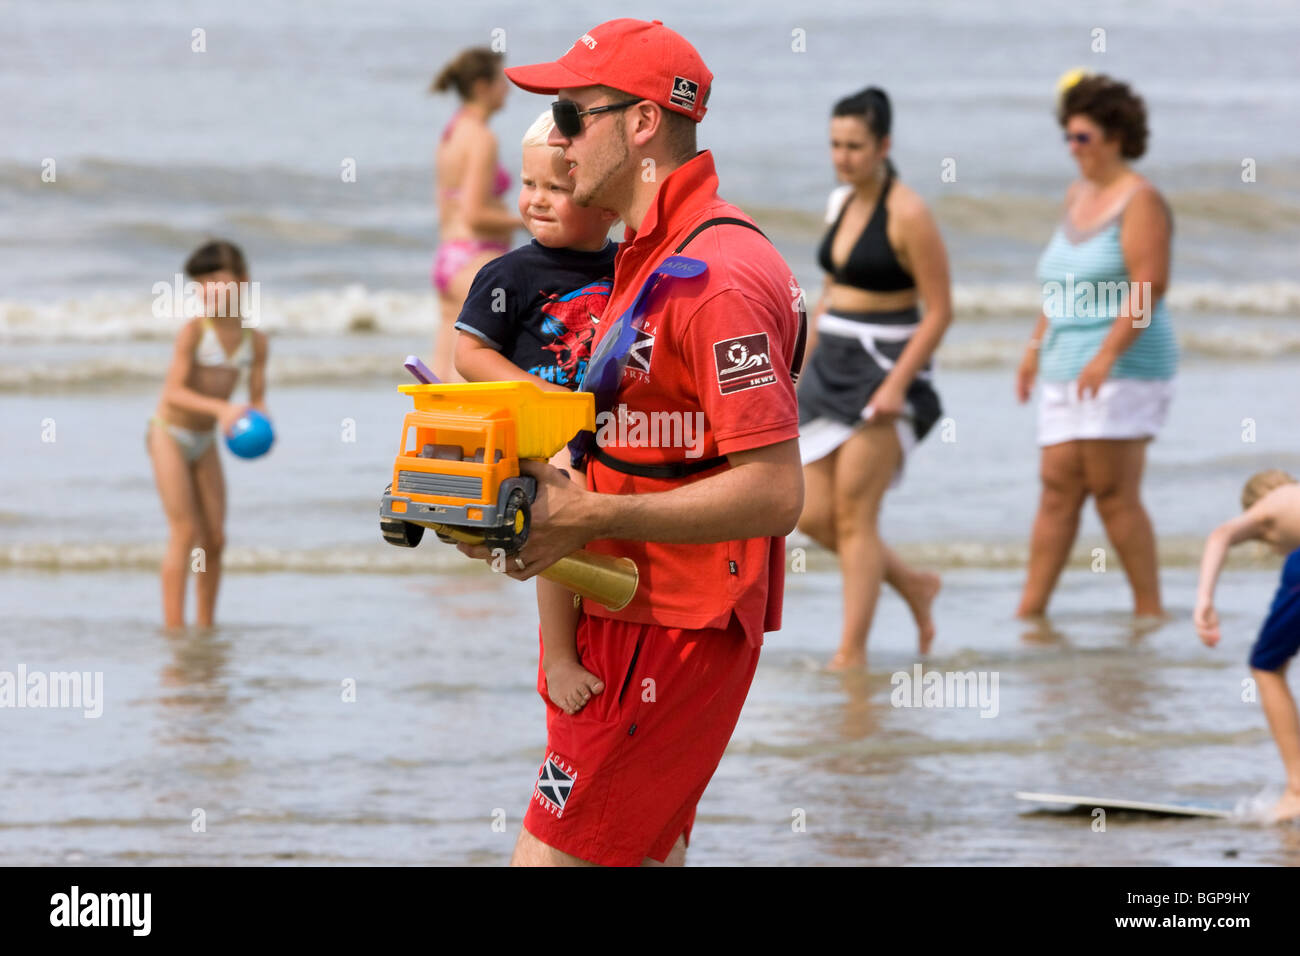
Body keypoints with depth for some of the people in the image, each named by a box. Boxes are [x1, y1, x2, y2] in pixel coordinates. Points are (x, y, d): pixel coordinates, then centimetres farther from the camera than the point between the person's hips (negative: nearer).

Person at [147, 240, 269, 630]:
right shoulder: (193, 331, -19)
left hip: (205, 441, 6)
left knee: (214, 540, 4)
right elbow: (174, 392, -22)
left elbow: (258, 400, 0)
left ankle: (206, 625, 15)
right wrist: (220, 408, -34)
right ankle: (174, 625, -13)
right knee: (184, 532, -13)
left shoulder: (255, 341, -3)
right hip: (170, 435, -6)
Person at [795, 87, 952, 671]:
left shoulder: (908, 215, -13)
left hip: (885, 371, -8)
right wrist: (805, 370, 18)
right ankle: (913, 585, 24)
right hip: (832, 369, 8)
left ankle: (853, 652, -3)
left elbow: (939, 311, -13)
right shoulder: (841, 204, 10)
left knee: (853, 513, -9)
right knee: (812, 515, 4)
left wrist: (897, 384, -20)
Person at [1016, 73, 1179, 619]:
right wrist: (1037, 345, 20)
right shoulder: (1078, 195, 16)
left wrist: (1107, 354, -25)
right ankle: (1029, 614, 3)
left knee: (1114, 493, -8)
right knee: (1057, 489, 4)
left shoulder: (1139, 200, -10)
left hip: (1125, 368, -8)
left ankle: (1150, 611, 0)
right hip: (1068, 368, 8)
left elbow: (1150, 284, -20)